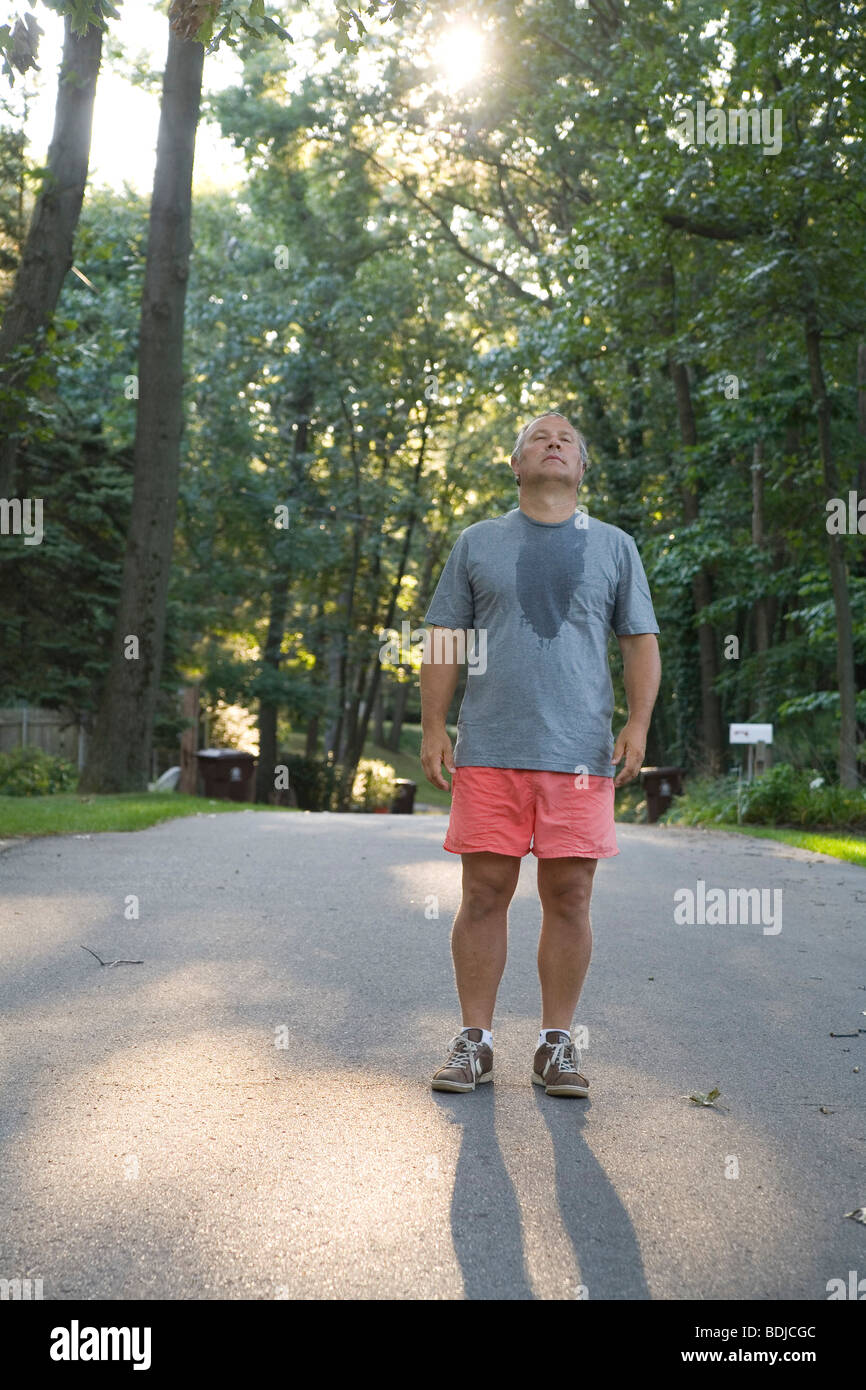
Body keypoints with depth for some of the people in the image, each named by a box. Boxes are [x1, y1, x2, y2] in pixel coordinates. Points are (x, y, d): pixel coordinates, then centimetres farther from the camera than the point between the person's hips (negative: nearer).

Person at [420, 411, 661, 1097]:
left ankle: (557, 1044, 15)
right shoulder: (477, 543, 13)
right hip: (488, 753, 0)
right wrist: (433, 727, 1)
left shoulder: (615, 546, 14)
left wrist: (638, 723, -3)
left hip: (580, 754, 1)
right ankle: (475, 1041, 14)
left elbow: (642, 641, 11)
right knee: (484, 894, 2)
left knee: (569, 898, 2)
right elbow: (444, 640, 10)